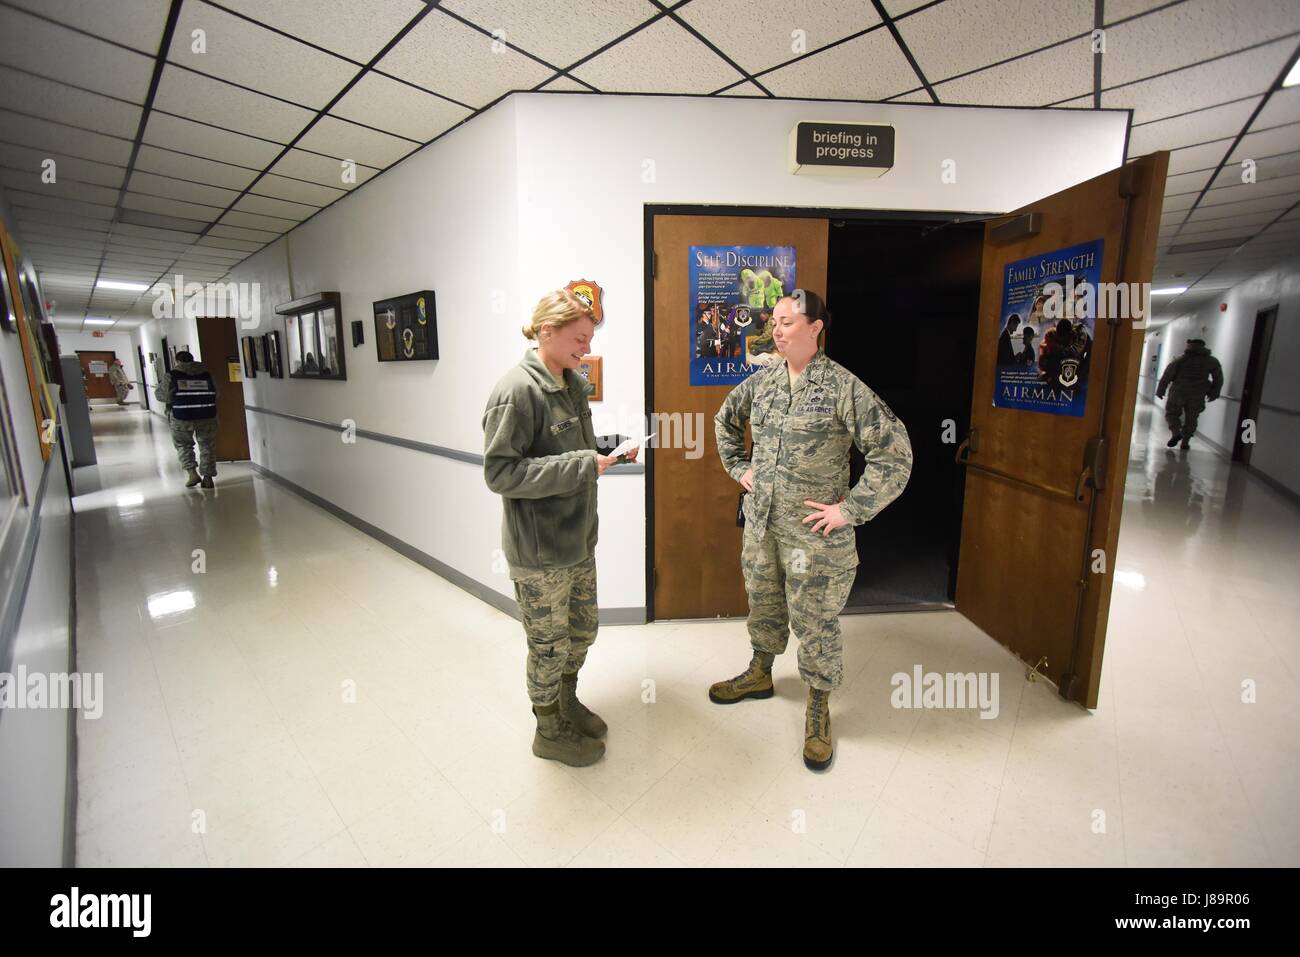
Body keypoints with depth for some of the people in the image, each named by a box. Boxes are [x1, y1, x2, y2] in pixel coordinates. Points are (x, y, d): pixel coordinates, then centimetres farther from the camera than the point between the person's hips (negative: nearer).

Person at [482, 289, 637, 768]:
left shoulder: (574, 384, 5)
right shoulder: (516, 391, -19)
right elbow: (499, 473, -23)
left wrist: (611, 454, -2)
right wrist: (582, 466, -26)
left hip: (578, 537, 8)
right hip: (539, 549, -8)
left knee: (582, 631, 23)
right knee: (549, 644, 12)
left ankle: (567, 702, 49)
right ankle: (549, 731, 37)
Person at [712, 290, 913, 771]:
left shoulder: (842, 386, -15)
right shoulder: (762, 380, 3)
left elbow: (895, 453, -16)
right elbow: (725, 420, 21)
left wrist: (850, 510, -17)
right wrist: (739, 468, 12)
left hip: (814, 532, -5)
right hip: (761, 521, 6)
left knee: (815, 622, 8)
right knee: (763, 603, 22)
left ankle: (818, 711, 30)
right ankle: (760, 674, 46)